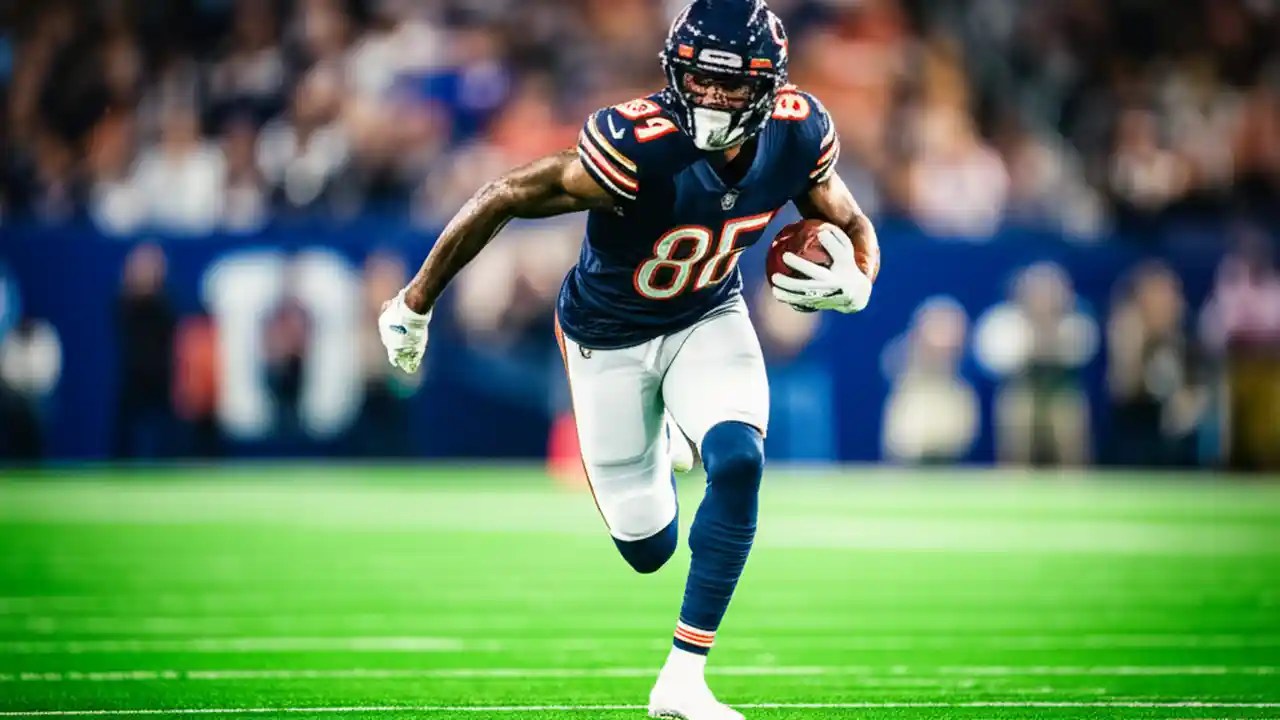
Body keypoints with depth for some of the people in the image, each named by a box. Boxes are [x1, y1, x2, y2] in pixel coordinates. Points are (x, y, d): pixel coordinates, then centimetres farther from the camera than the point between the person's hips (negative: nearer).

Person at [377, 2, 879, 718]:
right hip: (611, 336, -3)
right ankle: (666, 448, 47)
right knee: (648, 549, 6)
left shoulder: (799, 136, -21)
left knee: (738, 463, -26)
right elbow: (503, 199, -26)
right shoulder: (638, 148, -36)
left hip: (708, 317, 3)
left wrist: (855, 282, -26)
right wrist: (415, 304, -17)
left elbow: (851, 226, -1)